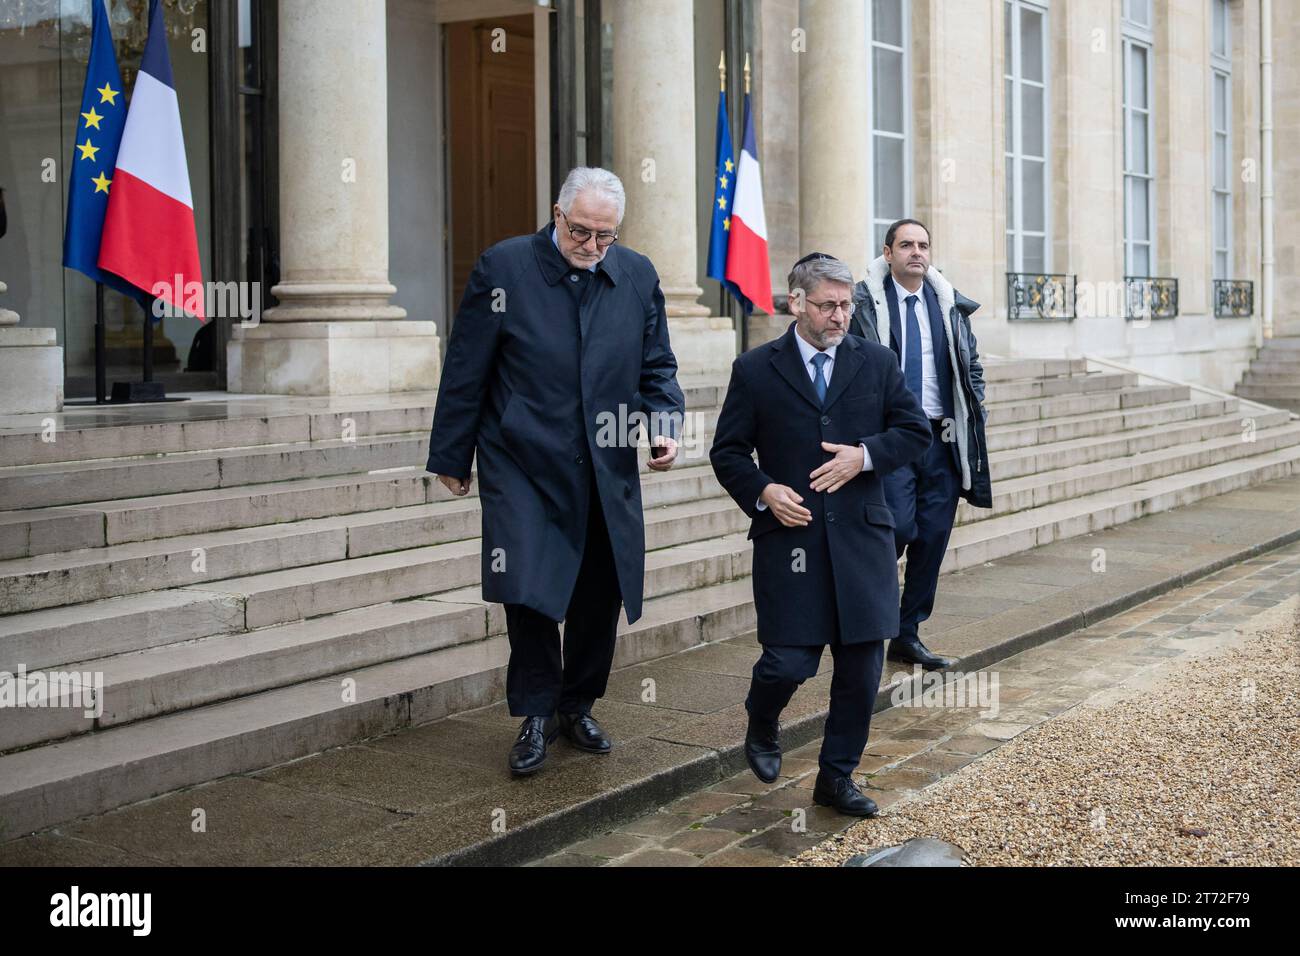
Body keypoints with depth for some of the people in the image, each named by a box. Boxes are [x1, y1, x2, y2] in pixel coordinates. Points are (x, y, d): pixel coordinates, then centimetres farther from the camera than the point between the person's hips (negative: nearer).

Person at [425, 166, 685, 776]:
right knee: (529, 591, -9)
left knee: (600, 595, 10)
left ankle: (577, 707, 29)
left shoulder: (638, 276, 4)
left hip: (607, 472, 4)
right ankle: (537, 715, 10)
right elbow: (466, 372, -3)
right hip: (524, 466, -3)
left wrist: (666, 427, -7)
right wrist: (451, 457, 0)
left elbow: (657, 366, 12)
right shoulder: (504, 267, -6)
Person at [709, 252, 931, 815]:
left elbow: (915, 431, 9)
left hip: (861, 537, 3)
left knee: (861, 666, 5)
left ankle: (836, 777, 22)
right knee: (789, 662, -7)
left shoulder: (877, 363, 8)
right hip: (790, 535, -2)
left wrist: (865, 454, -8)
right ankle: (762, 727, 29)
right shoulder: (755, 370, 2)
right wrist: (763, 491, -14)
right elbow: (727, 452, 4)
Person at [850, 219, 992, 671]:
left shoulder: (950, 304, 10)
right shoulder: (864, 302, -3)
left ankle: (907, 636, 17)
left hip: (941, 438, 5)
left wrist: (973, 412, 9)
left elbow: (972, 364, 19)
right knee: (899, 527, -16)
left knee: (933, 538, 5)